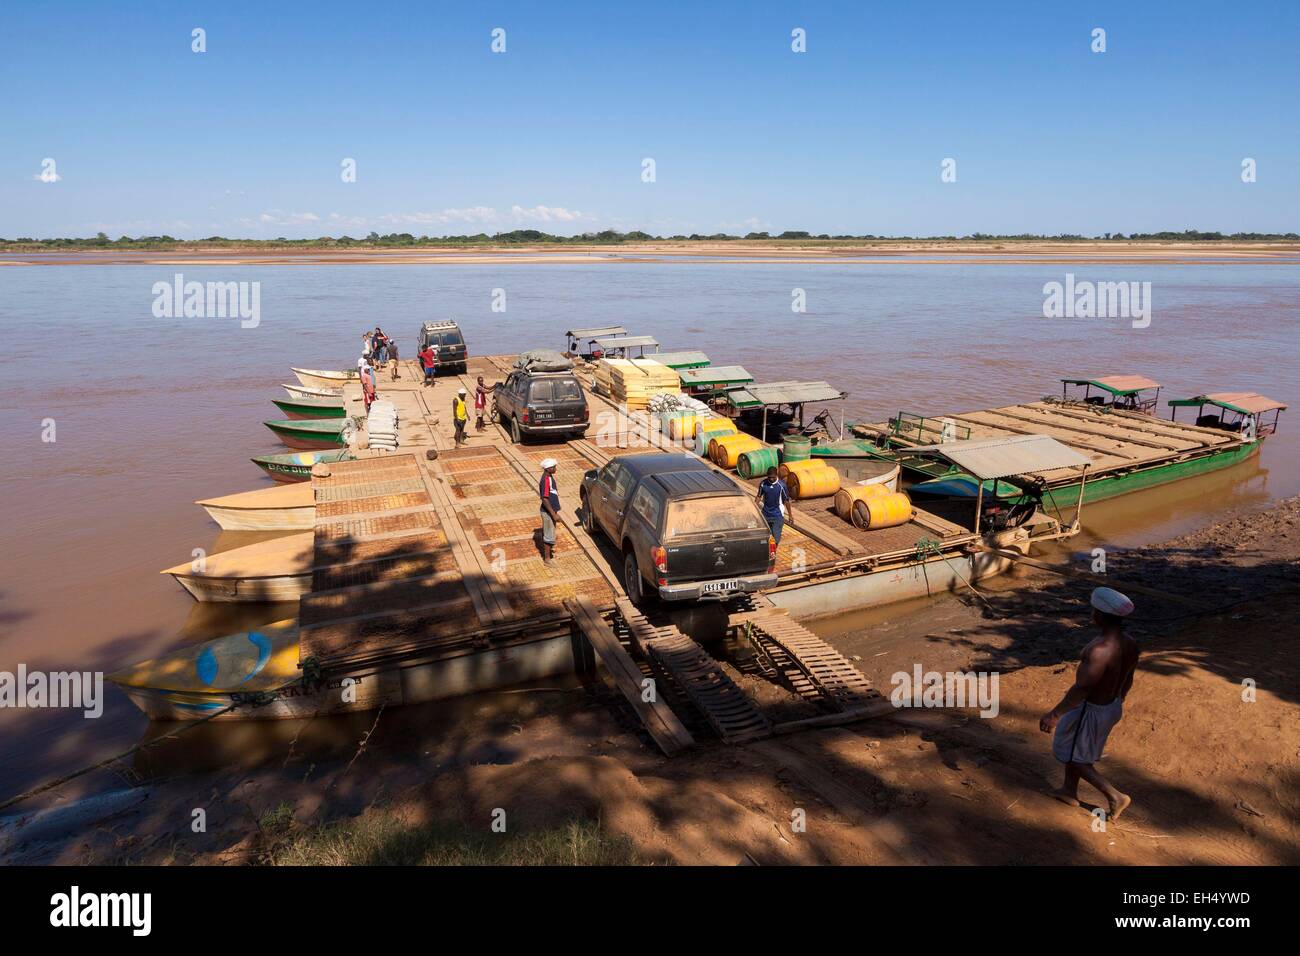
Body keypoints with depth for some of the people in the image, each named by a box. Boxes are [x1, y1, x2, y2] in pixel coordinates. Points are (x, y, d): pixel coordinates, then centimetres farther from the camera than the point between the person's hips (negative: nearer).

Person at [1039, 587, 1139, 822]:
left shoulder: (1100, 650, -38)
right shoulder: (1130, 644, -11)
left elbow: (1080, 689, -31)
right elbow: (1128, 679, 5)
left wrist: (1054, 714, -20)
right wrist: (1118, 701, 24)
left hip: (1090, 711, -8)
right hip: (1111, 706, 8)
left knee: (1072, 756, 17)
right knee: (1075, 747, 29)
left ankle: (1115, 796, 19)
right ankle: (1070, 791, 46)